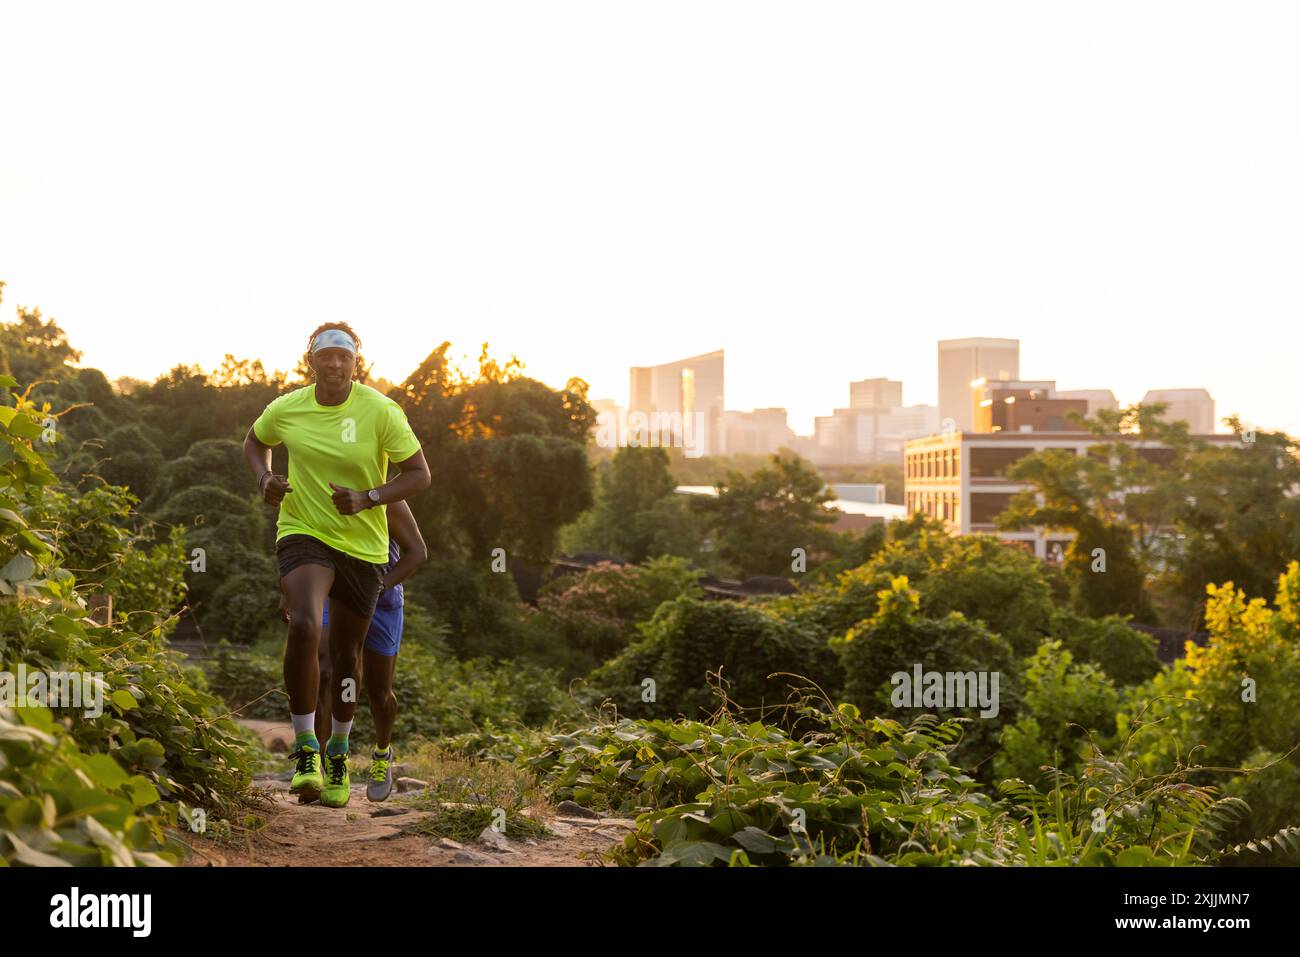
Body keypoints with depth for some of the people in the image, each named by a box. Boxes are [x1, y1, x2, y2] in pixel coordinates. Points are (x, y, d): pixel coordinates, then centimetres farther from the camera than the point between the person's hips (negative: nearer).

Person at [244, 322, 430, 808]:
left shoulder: (381, 411, -10)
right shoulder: (287, 409, -3)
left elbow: (419, 474, -7)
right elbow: (254, 442, 18)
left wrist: (367, 499, -22)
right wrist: (264, 478, -3)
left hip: (363, 545, 0)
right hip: (303, 533, 0)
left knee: (345, 657, 11)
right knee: (303, 625, -29)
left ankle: (337, 753, 37)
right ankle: (305, 749, -17)